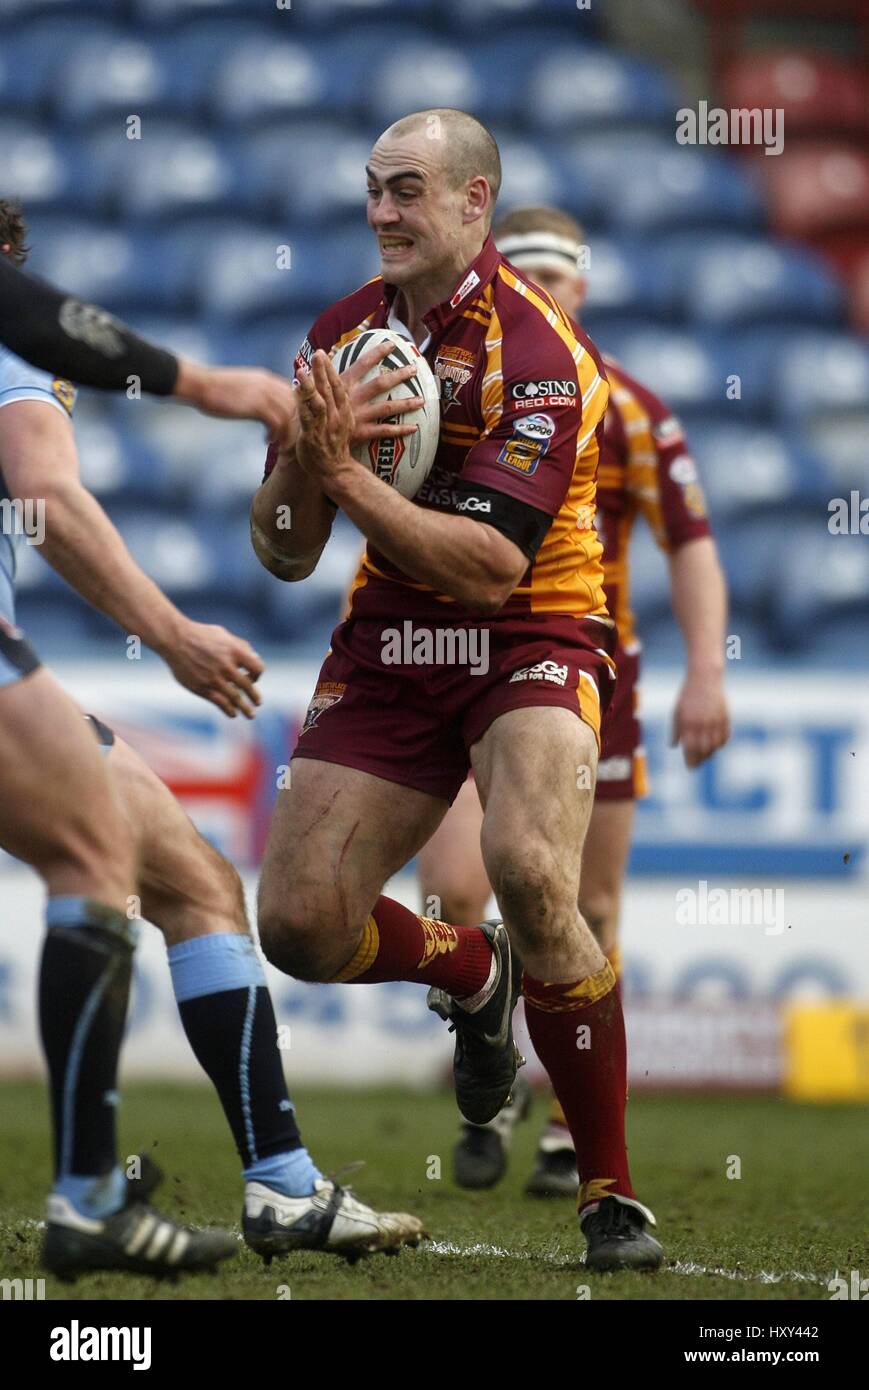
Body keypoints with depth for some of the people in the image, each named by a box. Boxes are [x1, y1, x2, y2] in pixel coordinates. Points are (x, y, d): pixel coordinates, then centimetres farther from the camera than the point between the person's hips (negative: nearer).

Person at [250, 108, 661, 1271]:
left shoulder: (537, 347, -16)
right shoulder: (346, 334, 5)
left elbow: (491, 565, -24)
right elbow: (284, 554, 5)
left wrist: (350, 477, -27)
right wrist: (304, 458, -16)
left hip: (529, 641, -6)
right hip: (387, 647, 6)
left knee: (530, 875, -32)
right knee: (300, 924, -5)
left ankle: (613, 1193, -17)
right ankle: (471, 971, 31)